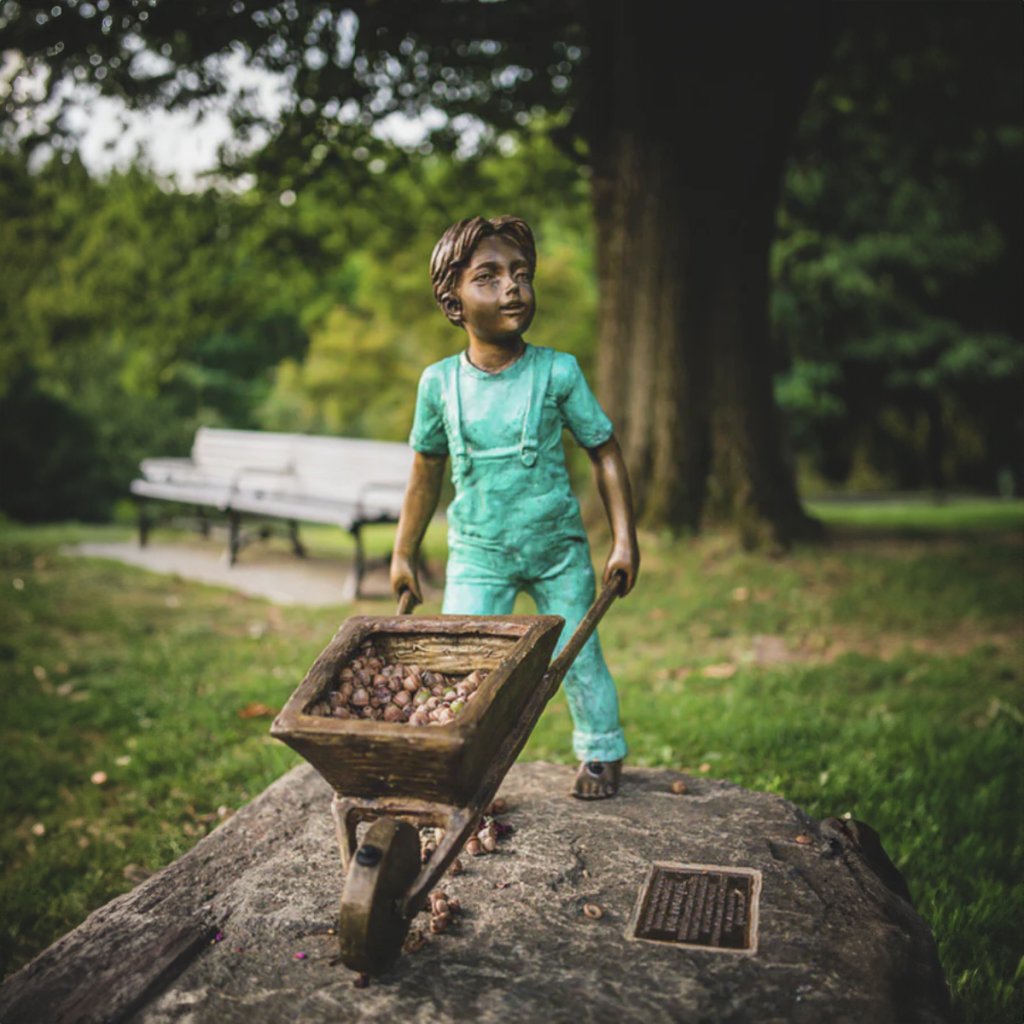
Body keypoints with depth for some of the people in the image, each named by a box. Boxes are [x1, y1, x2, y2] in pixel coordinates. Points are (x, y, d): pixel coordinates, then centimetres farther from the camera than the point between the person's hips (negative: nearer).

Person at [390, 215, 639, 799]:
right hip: (477, 553, 1)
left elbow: (606, 451, -3)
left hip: (558, 546, 0)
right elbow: (427, 471, 6)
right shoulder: (440, 383, -7)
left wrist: (625, 541, -8)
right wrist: (404, 555, 10)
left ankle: (602, 752, 37)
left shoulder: (558, 372, -11)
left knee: (578, 656, 12)